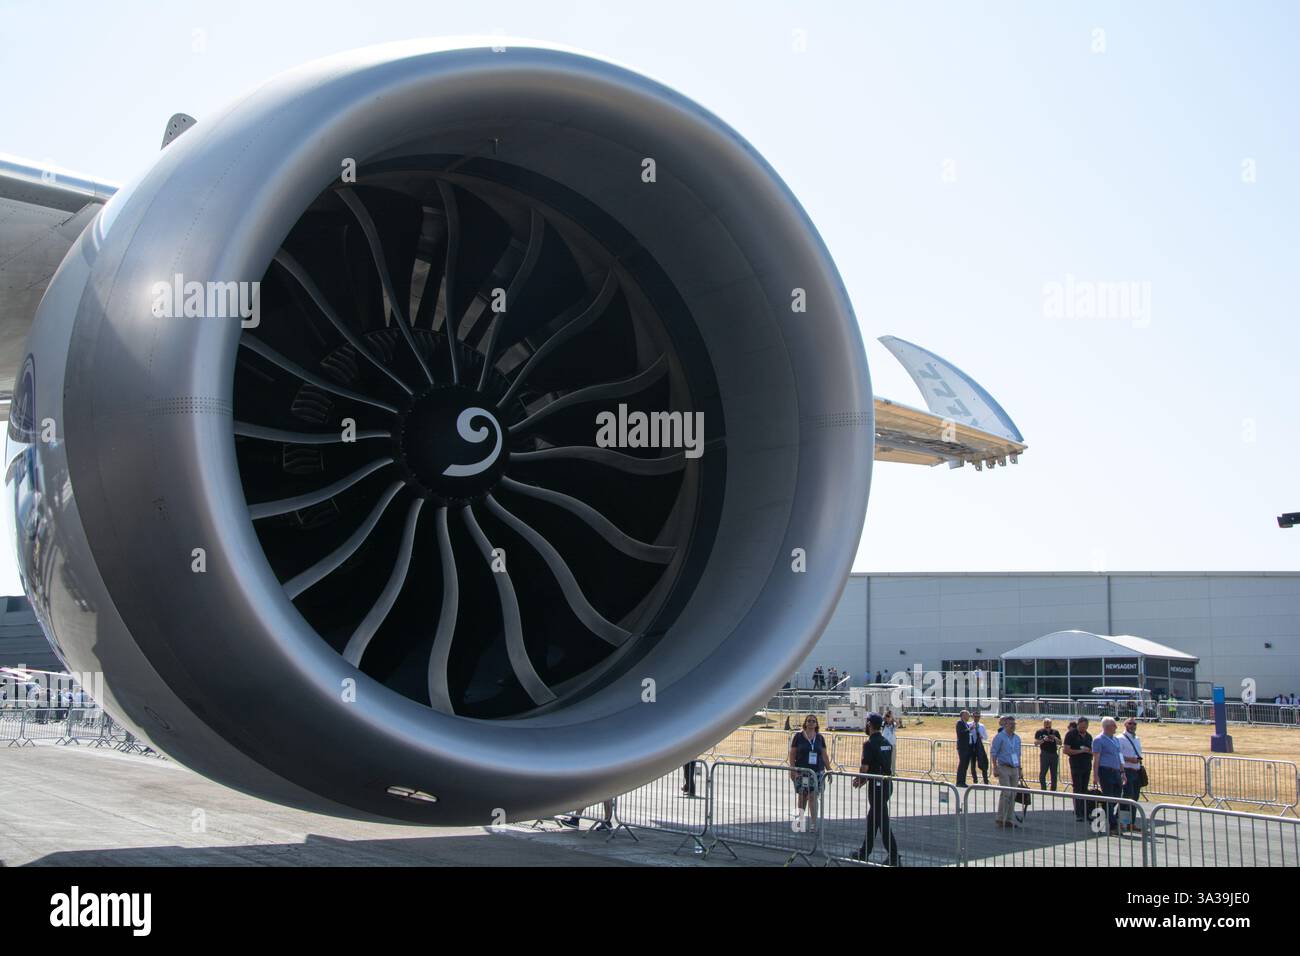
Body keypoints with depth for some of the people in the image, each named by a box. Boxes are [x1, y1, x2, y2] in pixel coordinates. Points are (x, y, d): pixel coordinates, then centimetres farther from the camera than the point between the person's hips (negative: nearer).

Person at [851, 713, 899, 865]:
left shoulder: (869, 744, -16)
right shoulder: (887, 743, 10)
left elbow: (864, 767, -18)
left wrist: (859, 779, 2)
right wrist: (865, 779, 19)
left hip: (876, 786, -9)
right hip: (887, 783, 9)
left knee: (883, 822, -4)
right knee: (872, 819, 18)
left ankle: (894, 857, -5)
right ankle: (864, 852, 27)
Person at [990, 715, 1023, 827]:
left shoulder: (1017, 738, 15)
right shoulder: (1000, 737, -4)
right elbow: (993, 753, -6)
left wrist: (1019, 770, 18)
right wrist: (995, 768, -13)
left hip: (1014, 769, 6)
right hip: (1004, 768, -6)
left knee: (1013, 795, 5)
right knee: (1006, 793, -14)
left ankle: (1010, 819, 9)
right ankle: (1000, 818, -10)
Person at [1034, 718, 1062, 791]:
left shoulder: (1055, 732, 11)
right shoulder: (1039, 732, 2)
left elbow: (1060, 743, 10)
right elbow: (1036, 742, -6)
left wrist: (1055, 738, -10)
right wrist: (1043, 740, -23)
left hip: (1054, 754, 3)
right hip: (1044, 754, -3)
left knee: (1054, 774, 7)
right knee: (1042, 773, -7)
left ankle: (1053, 790, 15)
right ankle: (1043, 789, -1)